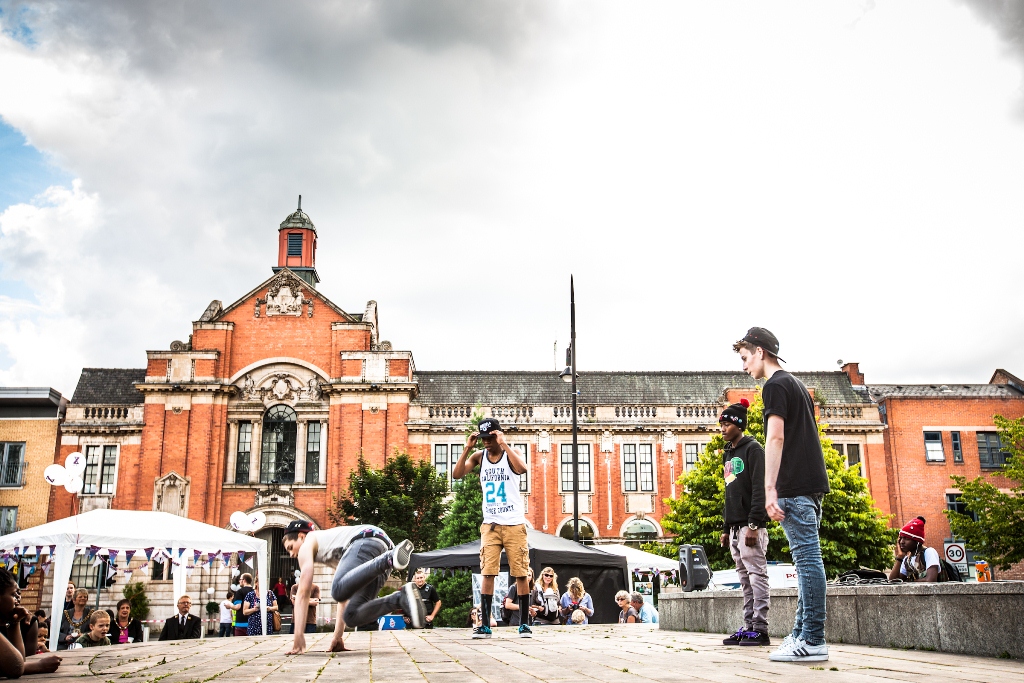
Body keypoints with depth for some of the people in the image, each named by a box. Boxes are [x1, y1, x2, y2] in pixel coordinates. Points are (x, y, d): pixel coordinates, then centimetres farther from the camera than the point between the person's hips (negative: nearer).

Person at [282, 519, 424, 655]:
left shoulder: (307, 545, 22)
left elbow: (303, 592, 12)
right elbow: (345, 595, 42)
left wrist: (298, 636, 10)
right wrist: (338, 637, 40)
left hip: (366, 542, -8)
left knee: (339, 590, -30)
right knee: (351, 616, 4)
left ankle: (388, 559, -41)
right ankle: (402, 598, -13)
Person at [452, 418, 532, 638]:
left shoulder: (511, 453, -4)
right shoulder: (479, 457, 4)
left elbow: (522, 468, -26)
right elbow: (456, 474, -8)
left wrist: (504, 444, -26)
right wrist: (467, 448, -15)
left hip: (514, 524, -2)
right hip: (490, 524, 2)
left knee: (520, 573, 0)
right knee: (487, 573, -3)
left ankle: (524, 624, 8)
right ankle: (485, 625, 1)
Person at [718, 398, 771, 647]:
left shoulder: (753, 449, -5)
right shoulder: (728, 454, 19)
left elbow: (759, 489, -14)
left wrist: (753, 524, -21)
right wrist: (726, 528, 18)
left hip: (750, 525, -8)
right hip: (735, 528, 8)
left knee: (756, 576, -6)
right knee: (745, 580, 9)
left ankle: (760, 629, -4)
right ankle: (748, 627, 12)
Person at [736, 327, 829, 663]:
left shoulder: (775, 385, -7)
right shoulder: (797, 384, 22)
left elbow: (775, 438, -16)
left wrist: (770, 488, -19)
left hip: (795, 486, -10)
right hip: (813, 482, 10)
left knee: (807, 559, -9)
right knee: (806, 560, 9)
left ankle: (813, 641, -8)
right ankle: (801, 634, 13)